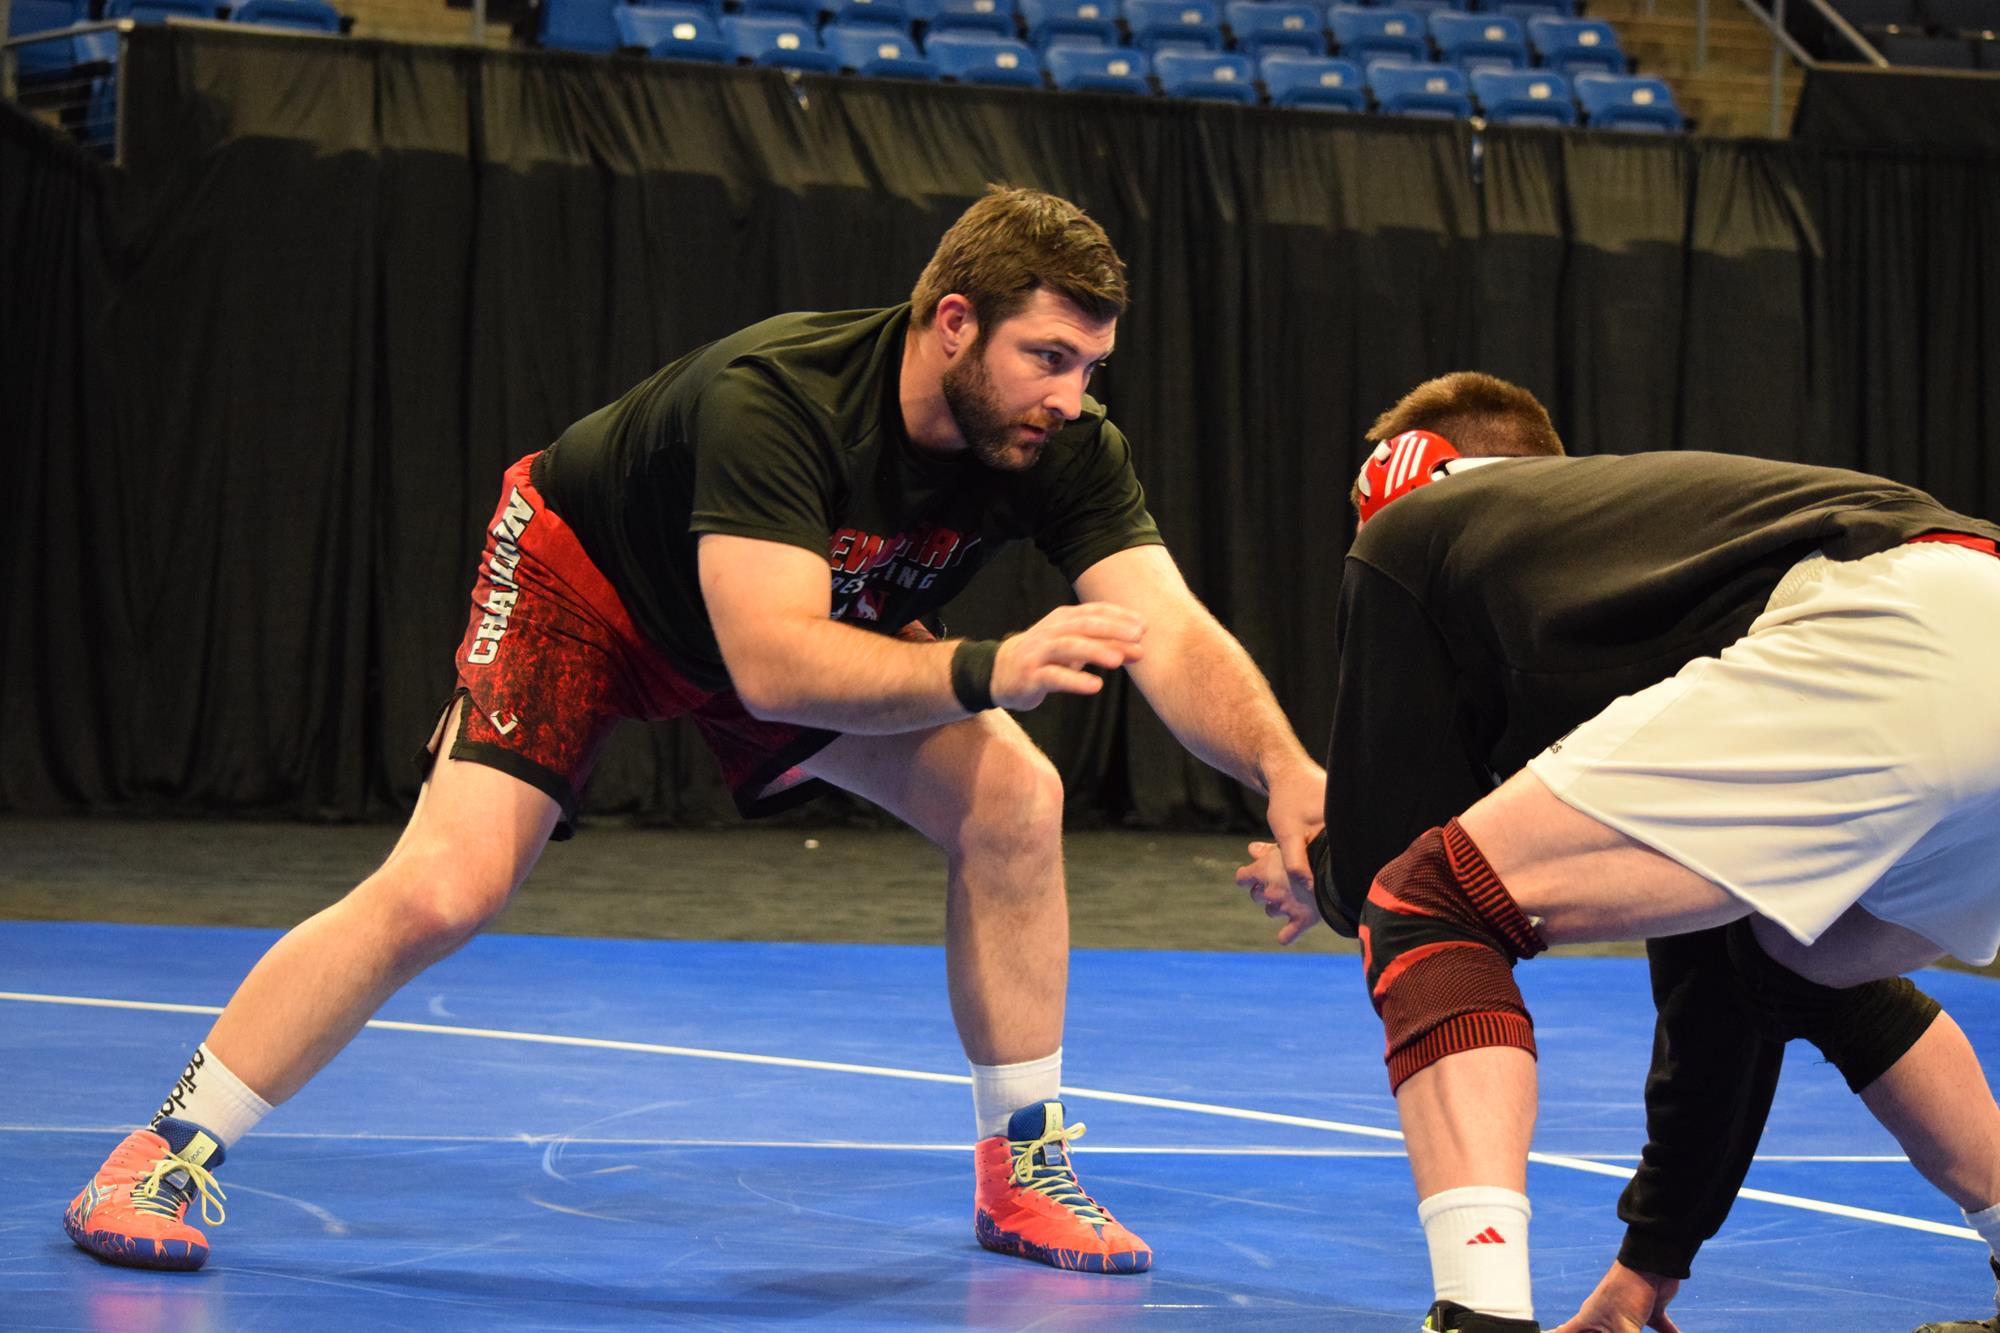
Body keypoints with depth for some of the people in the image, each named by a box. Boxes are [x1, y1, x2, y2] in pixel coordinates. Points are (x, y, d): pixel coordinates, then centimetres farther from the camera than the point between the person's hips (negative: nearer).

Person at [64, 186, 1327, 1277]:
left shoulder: (1067, 448, -24)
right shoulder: (774, 393, -40)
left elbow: (1178, 636, -32)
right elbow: (773, 663, -49)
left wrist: (1286, 768, -51)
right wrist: (986, 670, -61)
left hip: (826, 610, 5)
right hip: (585, 574, -5)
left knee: (1013, 797, -15)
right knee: (442, 891, -21)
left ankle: (1023, 1166, 0)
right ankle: (166, 1156, -5)